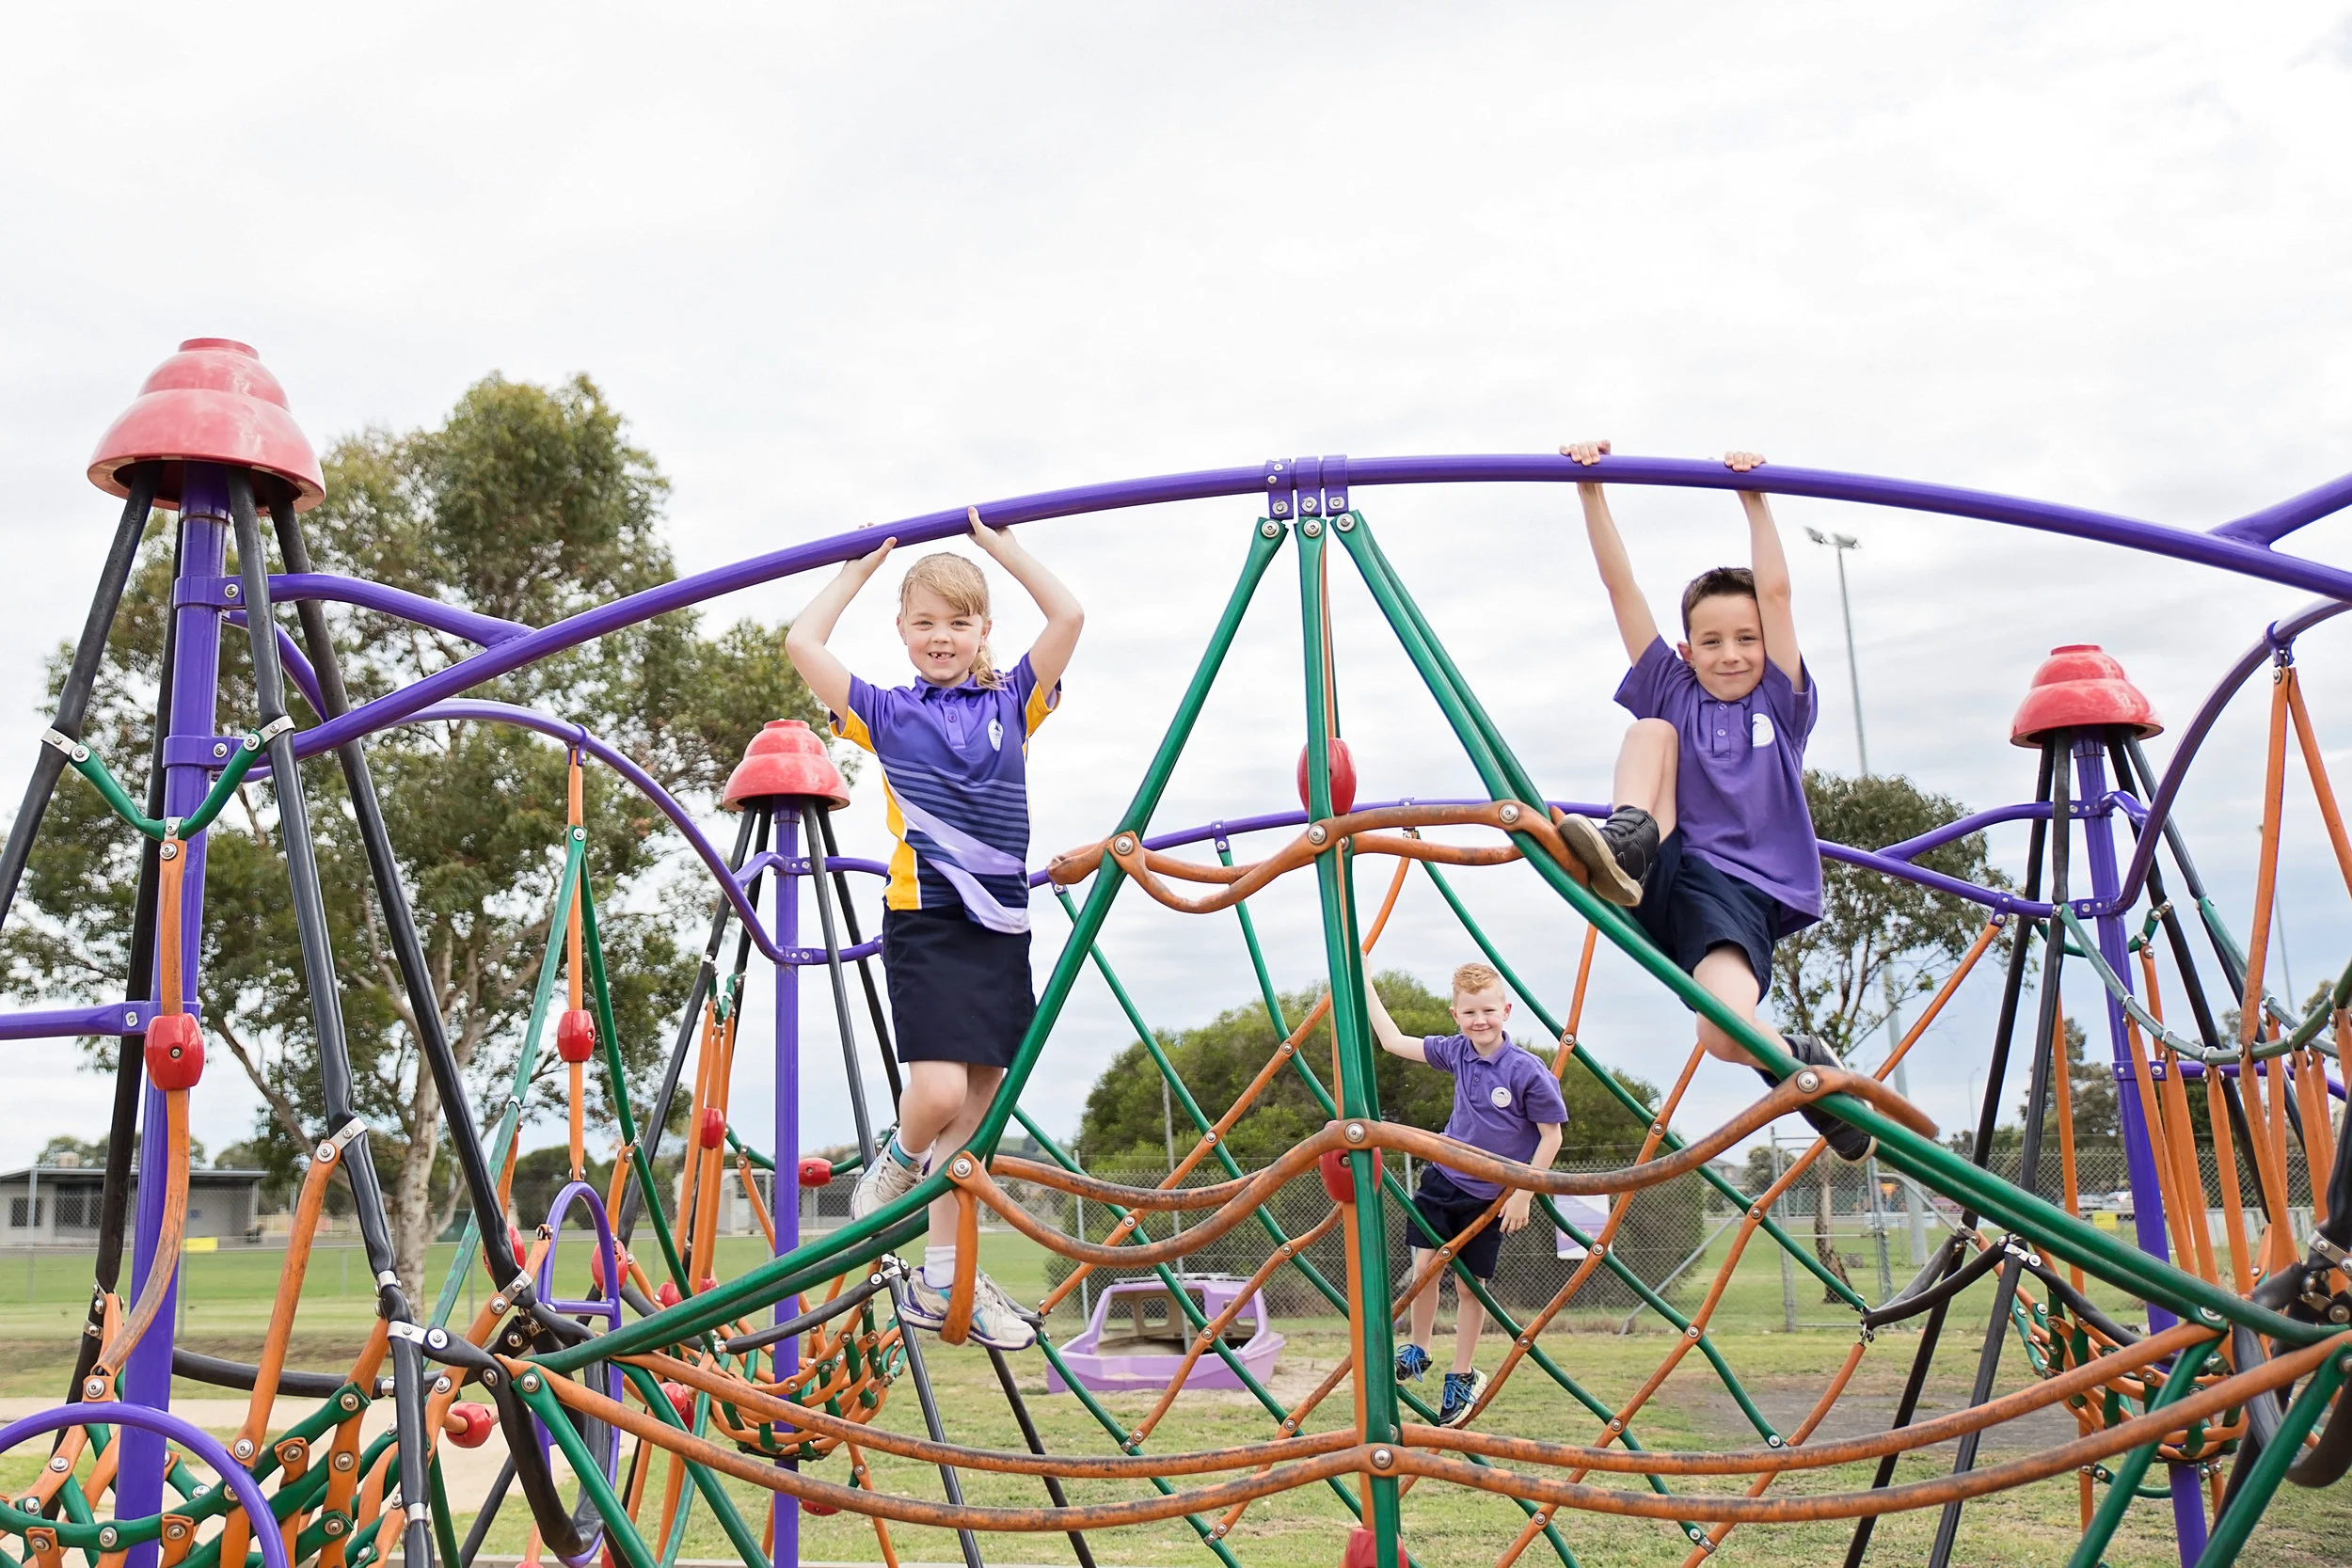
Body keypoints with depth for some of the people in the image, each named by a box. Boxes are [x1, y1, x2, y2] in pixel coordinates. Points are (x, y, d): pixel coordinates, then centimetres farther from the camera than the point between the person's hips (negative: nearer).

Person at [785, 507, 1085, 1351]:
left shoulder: (1012, 702, 11)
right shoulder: (886, 713, 6)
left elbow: (1069, 617, 1)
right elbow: (802, 642, -2)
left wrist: (1003, 548, 7)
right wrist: (858, 570, 8)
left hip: (1001, 921, 3)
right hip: (925, 919, -3)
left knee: (977, 1106, 6)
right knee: (939, 1091, -19)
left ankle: (944, 1280, 14)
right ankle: (898, 1161, 16)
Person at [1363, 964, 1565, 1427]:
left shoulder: (1528, 1071, -19)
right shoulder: (1455, 1052, -5)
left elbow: (1551, 1135, -10)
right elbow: (1393, 1041, 6)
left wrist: (1523, 1193, -10)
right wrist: (1364, 984, 4)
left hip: (1490, 1196, -3)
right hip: (1442, 1179, 3)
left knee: (1471, 1285, 6)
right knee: (1425, 1267, -5)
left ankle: (1462, 1378, 23)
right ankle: (1416, 1353, 18)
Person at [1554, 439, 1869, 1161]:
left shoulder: (1780, 704, 13)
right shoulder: (1672, 694, 15)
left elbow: (1775, 592, 4)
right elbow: (1621, 586, 7)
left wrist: (1754, 498, 4)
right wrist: (1591, 488, -1)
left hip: (1739, 891, -2)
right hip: (1662, 884, 2)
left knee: (1725, 1030, -29)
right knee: (1651, 731, -11)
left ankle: (1810, 1067, 5)